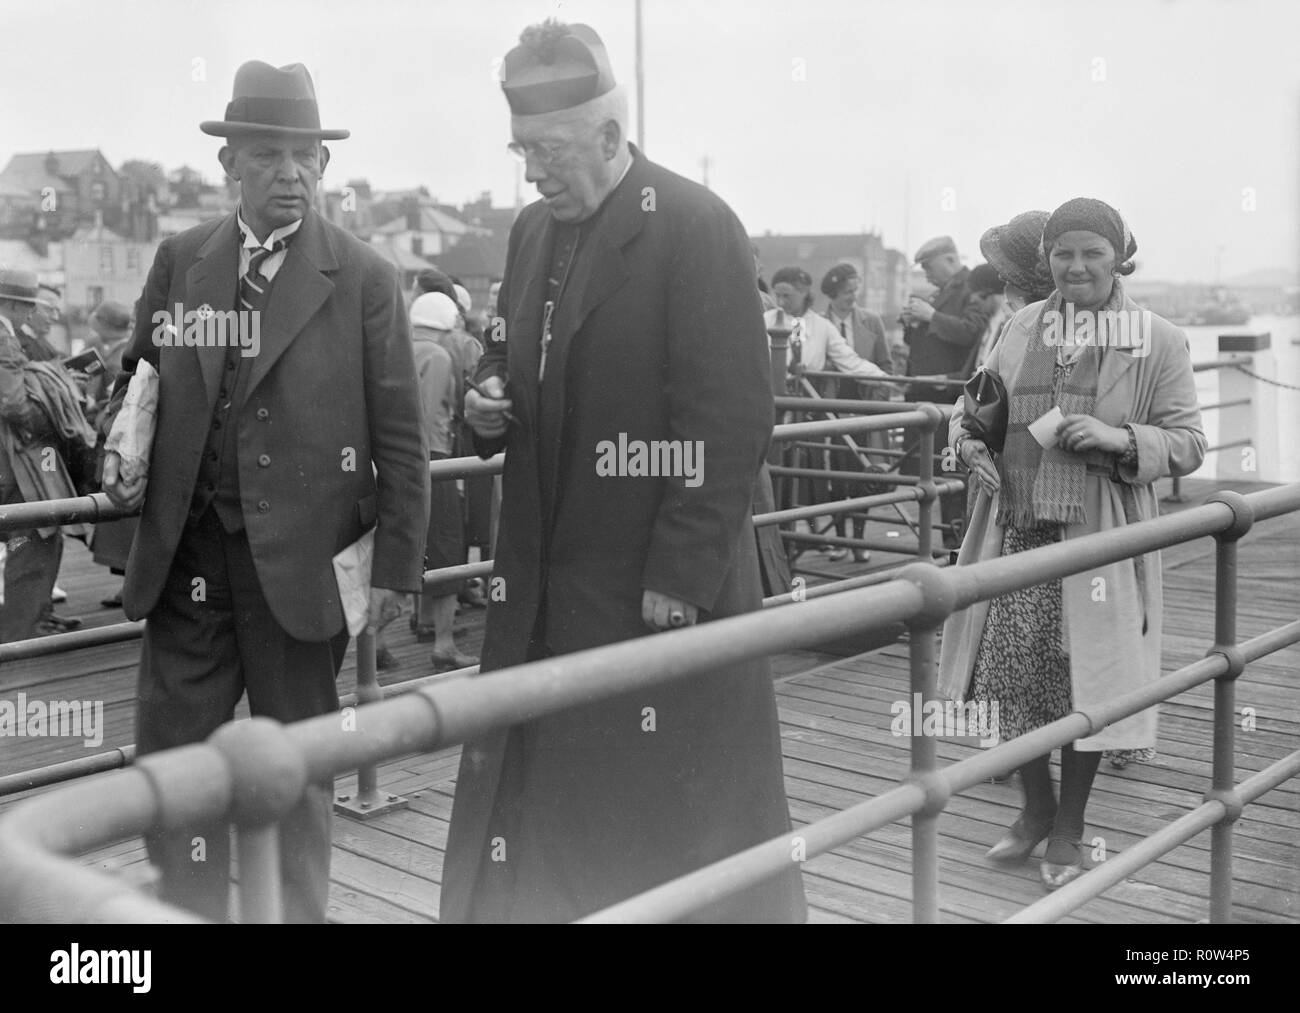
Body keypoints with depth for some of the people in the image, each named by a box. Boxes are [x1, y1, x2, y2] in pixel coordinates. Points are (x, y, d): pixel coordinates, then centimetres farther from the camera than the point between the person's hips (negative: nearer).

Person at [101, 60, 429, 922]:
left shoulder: (365, 279, -3)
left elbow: (400, 437, -3)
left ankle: (296, 912, 26)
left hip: (300, 558, -3)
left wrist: (397, 566, -6)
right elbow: (137, 376, 20)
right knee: (172, 755, 8)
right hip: (186, 554, 3)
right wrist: (122, 454, 1)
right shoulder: (179, 261, 7)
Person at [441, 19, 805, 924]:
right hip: (548, 580, 7)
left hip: (664, 586, -7)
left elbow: (733, 422, -16)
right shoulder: (534, 230, 11)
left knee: (672, 819, 6)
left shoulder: (695, 226, -12)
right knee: (531, 815, 13)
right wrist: (493, 402, 0)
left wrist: (680, 577, -17)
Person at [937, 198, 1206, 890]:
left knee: (1082, 679, 6)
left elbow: (1188, 443, -2)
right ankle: (1035, 809, 32)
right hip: (1016, 533, 3)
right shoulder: (1023, 326, 8)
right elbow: (973, 402, 19)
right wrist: (970, 442, -2)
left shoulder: (1158, 341, -2)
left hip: (1097, 540, -3)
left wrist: (1121, 437, -19)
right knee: (1011, 674, 8)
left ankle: (1068, 830, 26)